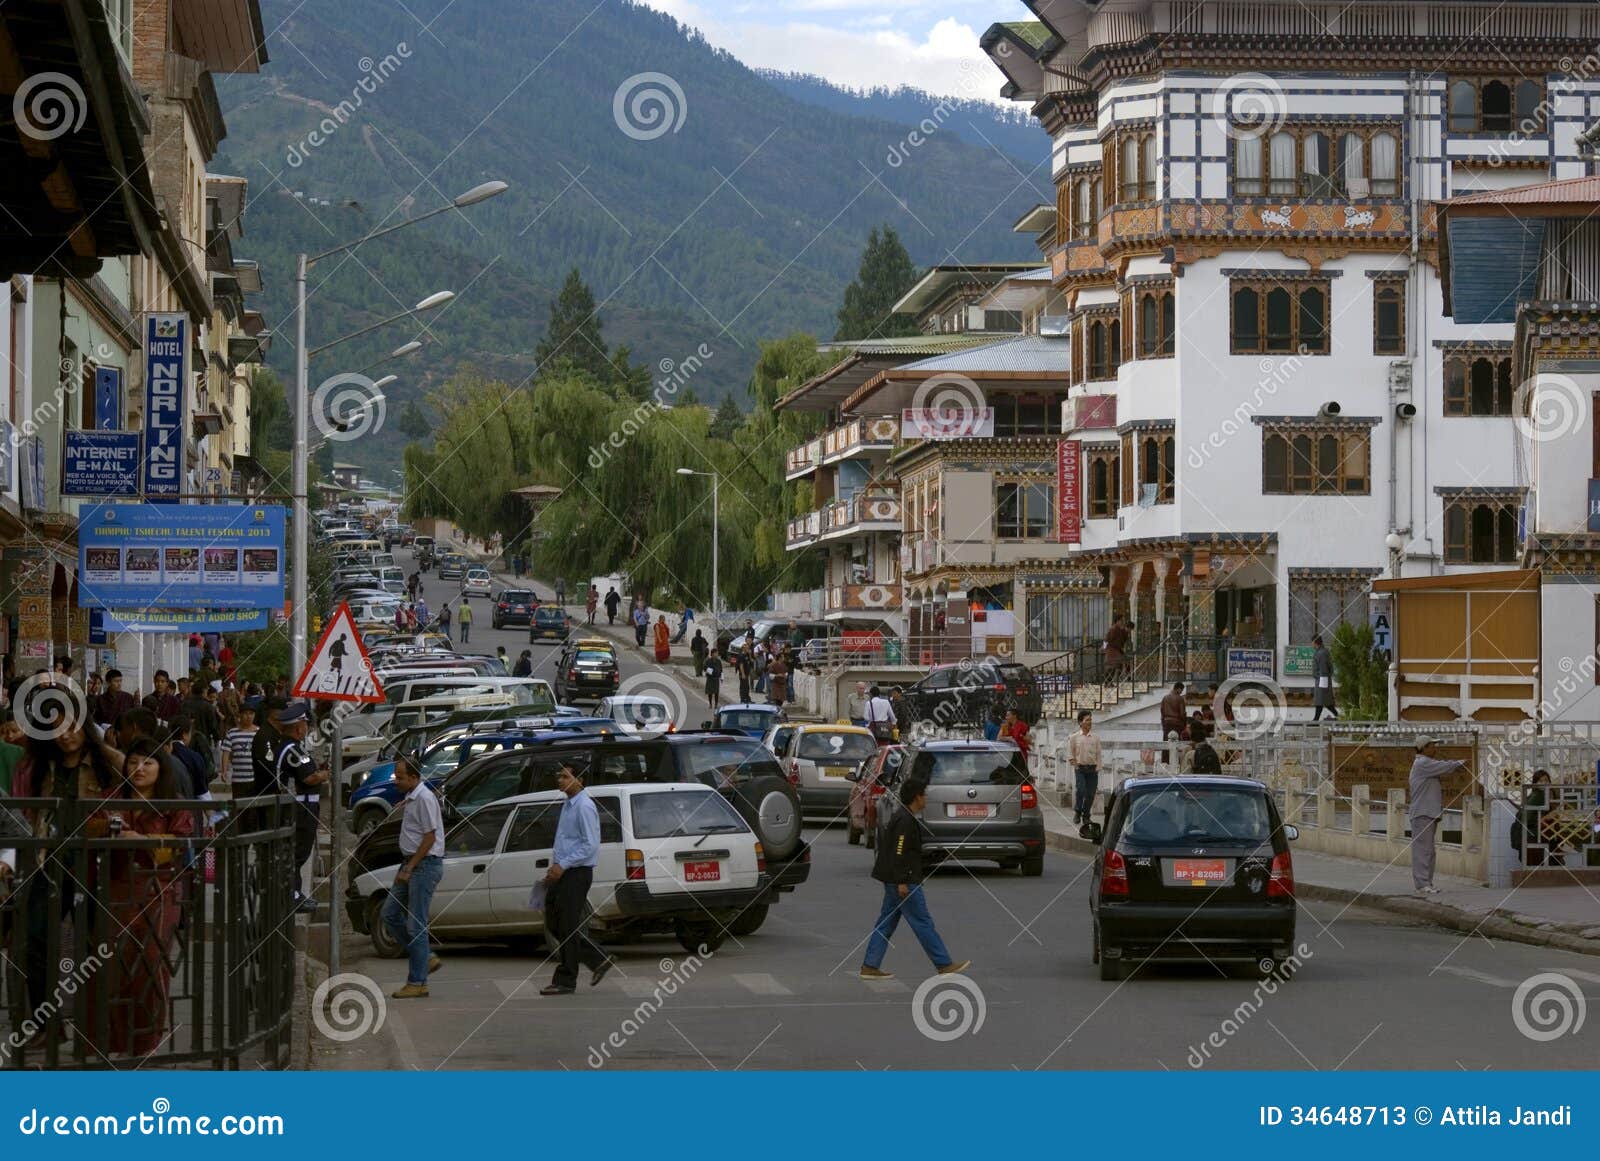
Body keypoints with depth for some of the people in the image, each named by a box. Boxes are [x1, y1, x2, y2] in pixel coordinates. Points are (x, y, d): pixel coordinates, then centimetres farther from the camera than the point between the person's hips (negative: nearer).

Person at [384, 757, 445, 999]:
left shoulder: (424, 799, -16)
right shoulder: (411, 798, 14)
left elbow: (429, 837, -20)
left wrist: (409, 868, -19)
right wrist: (405, 868, 17)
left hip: (425, 864, -10)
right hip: (413, 863, 10)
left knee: (416, 924, -8)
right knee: (390, 913, 11)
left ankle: (417, 983, -4)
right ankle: (425, 959, 16)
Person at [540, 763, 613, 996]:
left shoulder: (584, 807, -15)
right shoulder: (567, 805, 15)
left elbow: (590, 845, -20)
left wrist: (562, 865, -19)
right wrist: (554, 866, 16)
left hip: (577, 873, -10)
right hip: (562, 873, 10)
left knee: (568, 927, -5)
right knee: (553, 924, 11)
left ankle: (565, 981, 1)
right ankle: (598, 960, 19)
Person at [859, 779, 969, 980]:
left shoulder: (902, 817, 15)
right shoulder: (906, 821, -17)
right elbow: (898, 852, -22)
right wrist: (901, 882, -23)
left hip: (894, 880, 10)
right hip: (904, 881, -10)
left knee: (886, 923, 10)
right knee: (922, 922, -4)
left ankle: (870, 966, 9)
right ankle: (945, 965, 0)